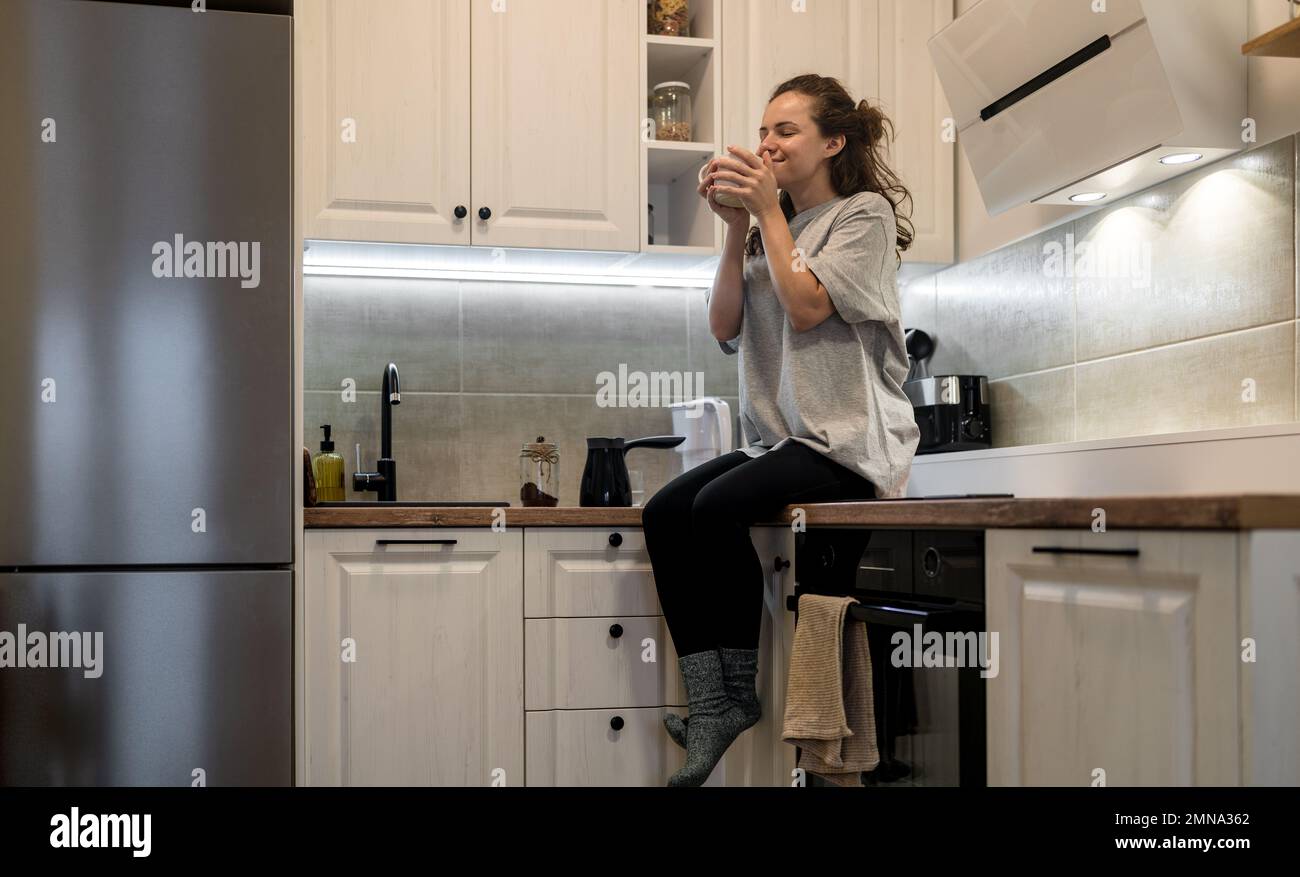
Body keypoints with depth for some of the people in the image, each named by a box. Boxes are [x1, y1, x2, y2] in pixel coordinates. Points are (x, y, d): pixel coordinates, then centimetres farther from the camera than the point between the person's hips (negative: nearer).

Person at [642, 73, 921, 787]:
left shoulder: (865, 212, 1)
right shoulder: (772, 228, 20)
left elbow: (808, 306, -14)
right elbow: (725, 327, 8)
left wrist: (768, 210, -7)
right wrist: (737, 228, 1)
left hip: (849, 440, -7)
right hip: (779, 438, 7)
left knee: (718, 507, -28)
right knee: (663, 512, -17)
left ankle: (738, 693, -12)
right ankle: (709, 705, -20)